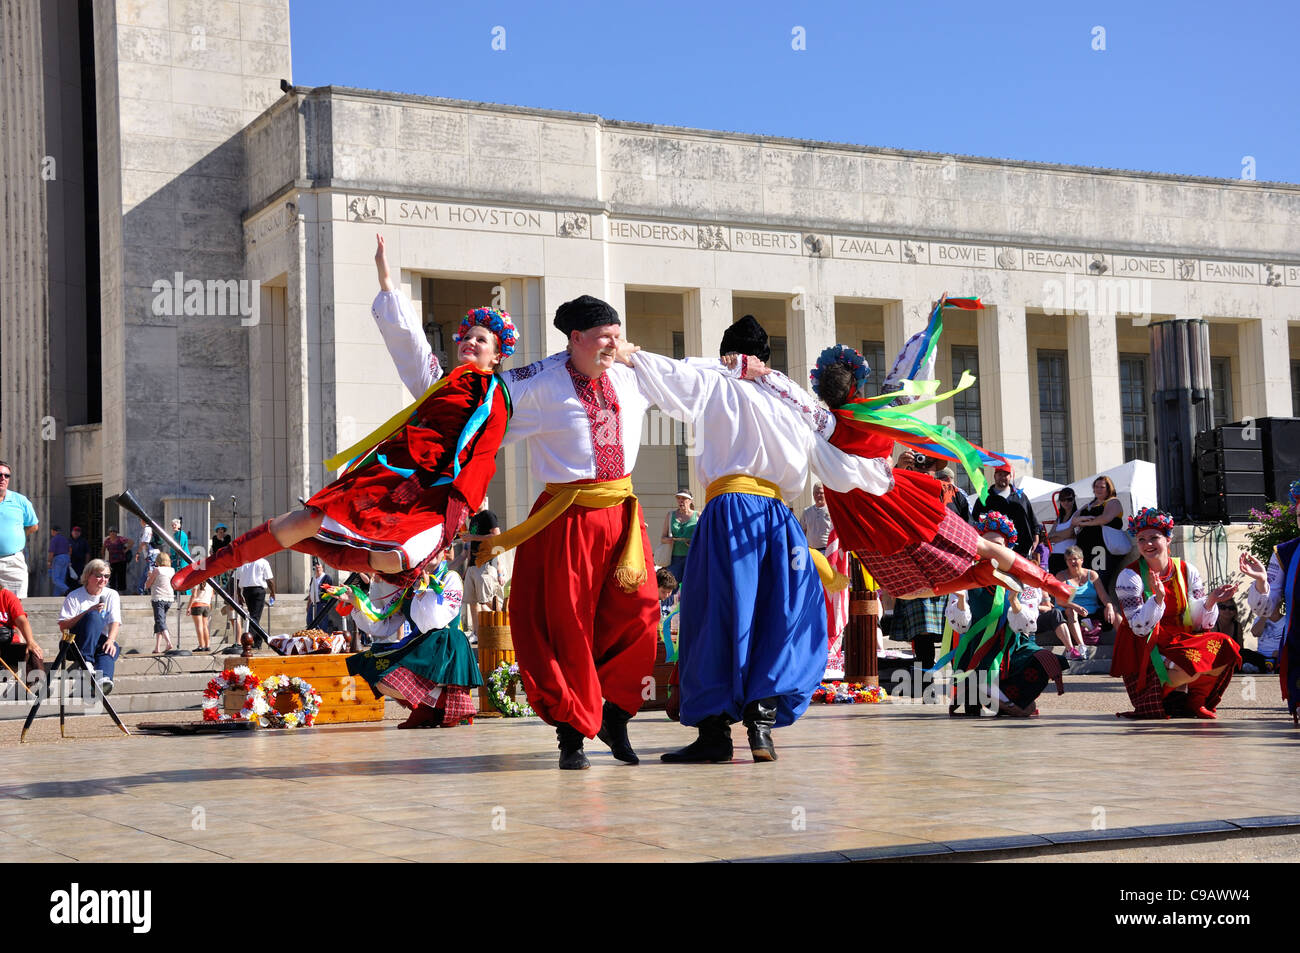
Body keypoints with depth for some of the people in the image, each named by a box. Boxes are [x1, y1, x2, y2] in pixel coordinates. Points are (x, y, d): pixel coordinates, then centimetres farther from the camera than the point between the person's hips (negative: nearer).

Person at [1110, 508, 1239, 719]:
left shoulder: (1187, 571, 3)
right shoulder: (1130, 577, -10)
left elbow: (1199, 624, 2)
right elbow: (1140, 628, -17)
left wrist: (1210, 602, -17)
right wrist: (1158, 597, -30)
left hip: (1178, 642, 5)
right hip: (1144, 649, -5)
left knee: (1223, 648, -18)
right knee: (1190, 667, -31)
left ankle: (1194, 701, 2)